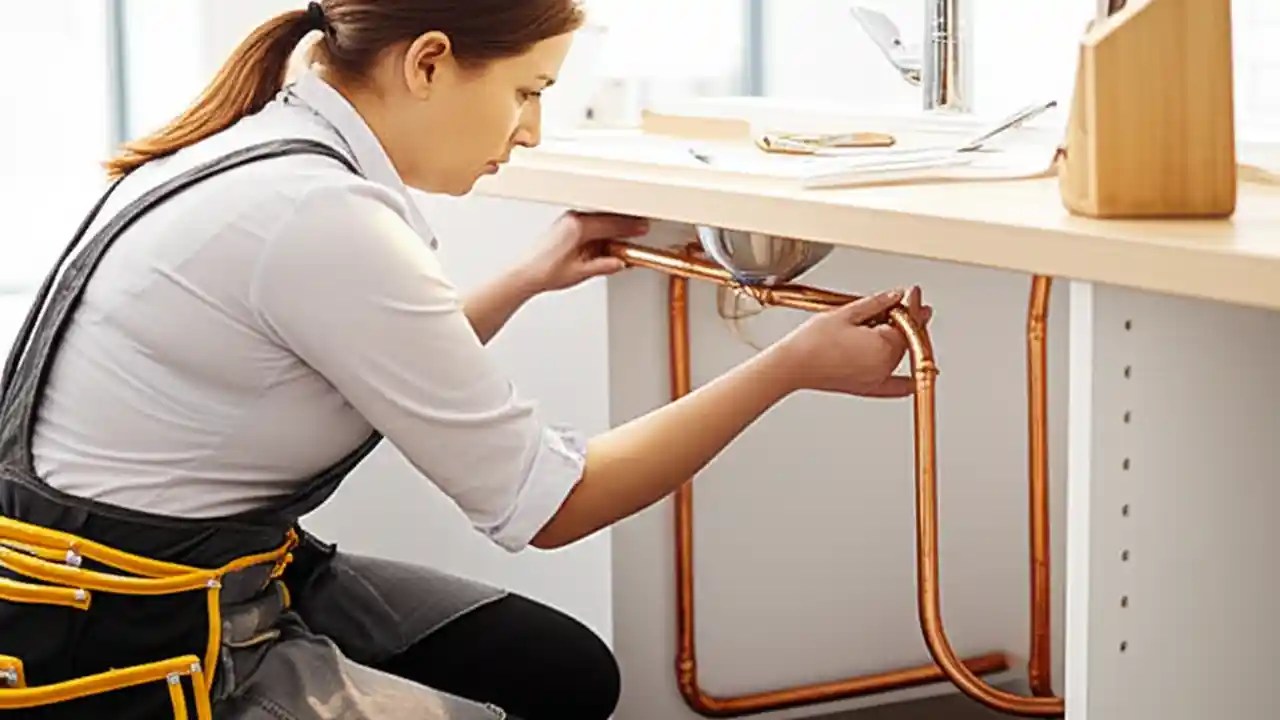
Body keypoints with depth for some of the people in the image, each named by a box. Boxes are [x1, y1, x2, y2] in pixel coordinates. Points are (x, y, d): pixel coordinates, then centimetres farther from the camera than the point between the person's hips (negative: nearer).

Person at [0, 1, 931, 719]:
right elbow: (544, 501, -17)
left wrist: (527, 282, 20)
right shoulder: (322, 216, -25)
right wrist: (795, 364, -10)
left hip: (208, 576, 9)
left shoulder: (281, 146, 3)